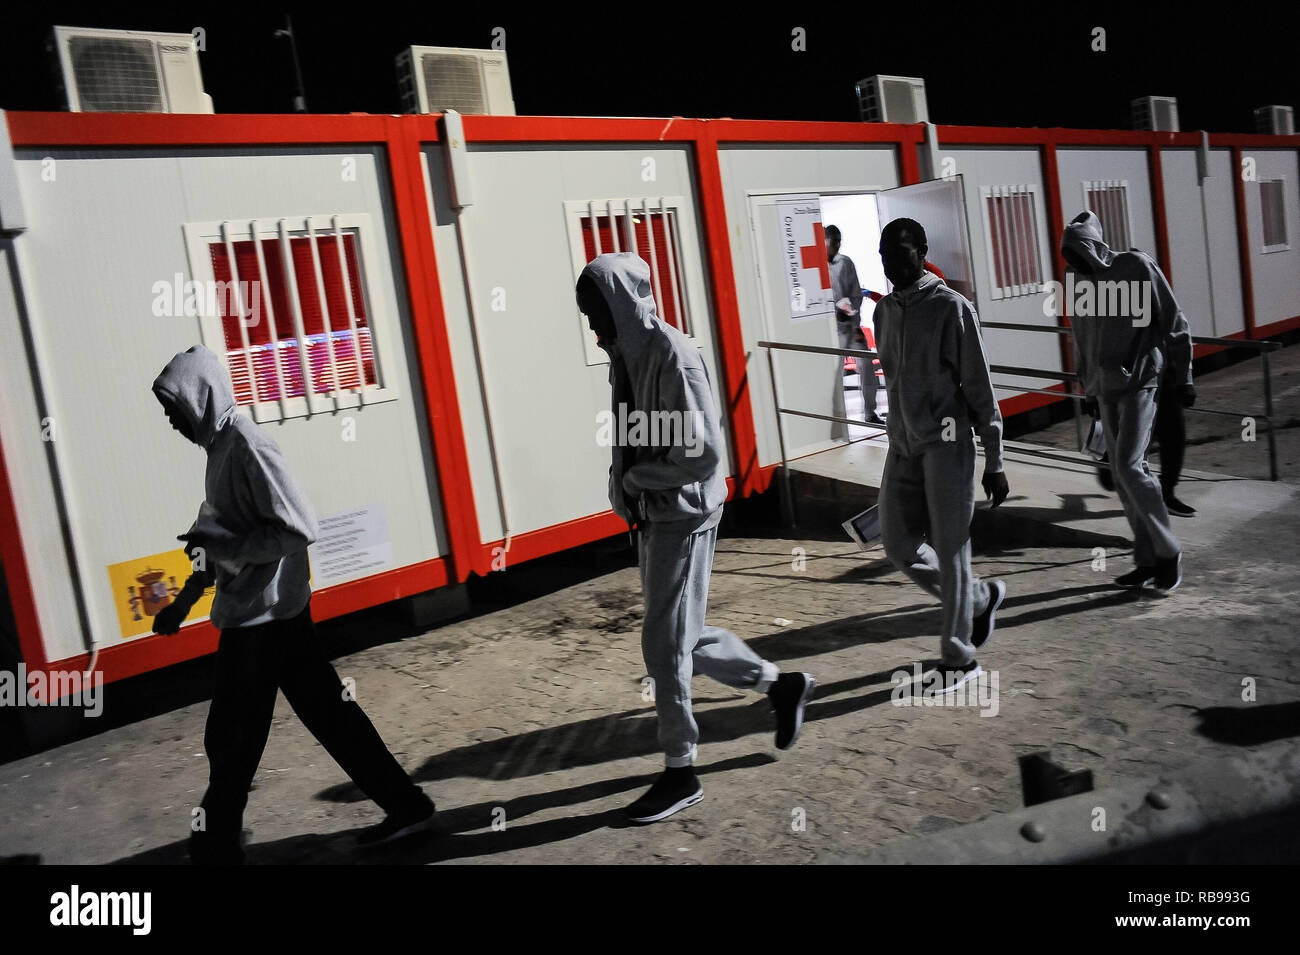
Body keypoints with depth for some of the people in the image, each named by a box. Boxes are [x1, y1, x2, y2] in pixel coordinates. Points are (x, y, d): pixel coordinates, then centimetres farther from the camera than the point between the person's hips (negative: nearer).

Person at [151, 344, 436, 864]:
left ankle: (215, 846, 20)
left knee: (231, 741, 4)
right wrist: (184, 601, 22)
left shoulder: (247, 445, -17)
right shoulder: (220, 446, 12)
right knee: (328, 714, 12)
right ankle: (407, 806, 20)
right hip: (263, 612, 9)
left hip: (261, 617, -9)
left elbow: (299, 529, -23)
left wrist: (223, 544, -18)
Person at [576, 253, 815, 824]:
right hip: (651, 515, 9)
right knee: (684, 637, 16)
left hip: (684, 515, -9)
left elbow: (704, 452, -23)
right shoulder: (627, 355, 9)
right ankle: (781, 685, 34)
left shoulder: (672, 356, -18)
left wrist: (637, 477, -14)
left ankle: (680, 772, 14)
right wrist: (624, 490, 3)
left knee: (665, 646, -1)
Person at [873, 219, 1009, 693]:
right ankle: (981, 597, 27)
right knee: (899, 544, 4)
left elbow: (980, 388, -8)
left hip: (947, 445, -6)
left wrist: (994, 461, -9)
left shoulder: (951, 307, -8)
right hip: (903, 447, 7)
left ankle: (957, 658, 10)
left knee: (949, 551, -2)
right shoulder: (883, 310, 12)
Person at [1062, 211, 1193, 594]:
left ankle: (1169, 552, -2)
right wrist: (1088, 391, 18)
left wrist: (1181, 378, -5)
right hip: (1106, 391, 6)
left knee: (1129, 466, -16)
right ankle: (1149, 561, 12)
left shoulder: (1136, 267, -5)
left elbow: (1175, 324, -4)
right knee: (1122, 474, 5)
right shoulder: (1078, 286, 11)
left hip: (1140, 383, -6)